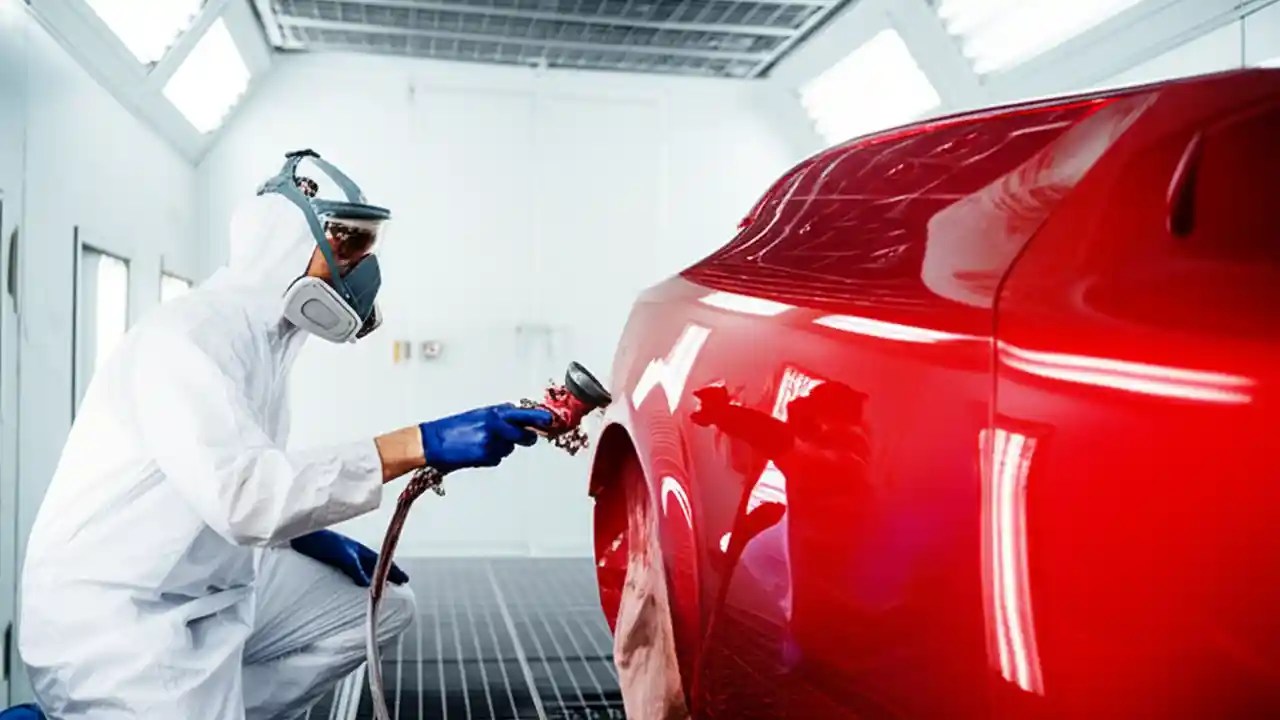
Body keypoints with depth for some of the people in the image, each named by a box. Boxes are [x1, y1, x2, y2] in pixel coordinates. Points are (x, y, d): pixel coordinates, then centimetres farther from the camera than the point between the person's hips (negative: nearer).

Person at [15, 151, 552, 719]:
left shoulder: (267, 339, 9)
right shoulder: (187, 335, -20)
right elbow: (241, 492, -36)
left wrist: (312, 538, 0)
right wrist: (421, 444, -37)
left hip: (211, 593, 9)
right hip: (106, 615, -9)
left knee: (381, 607, 9)